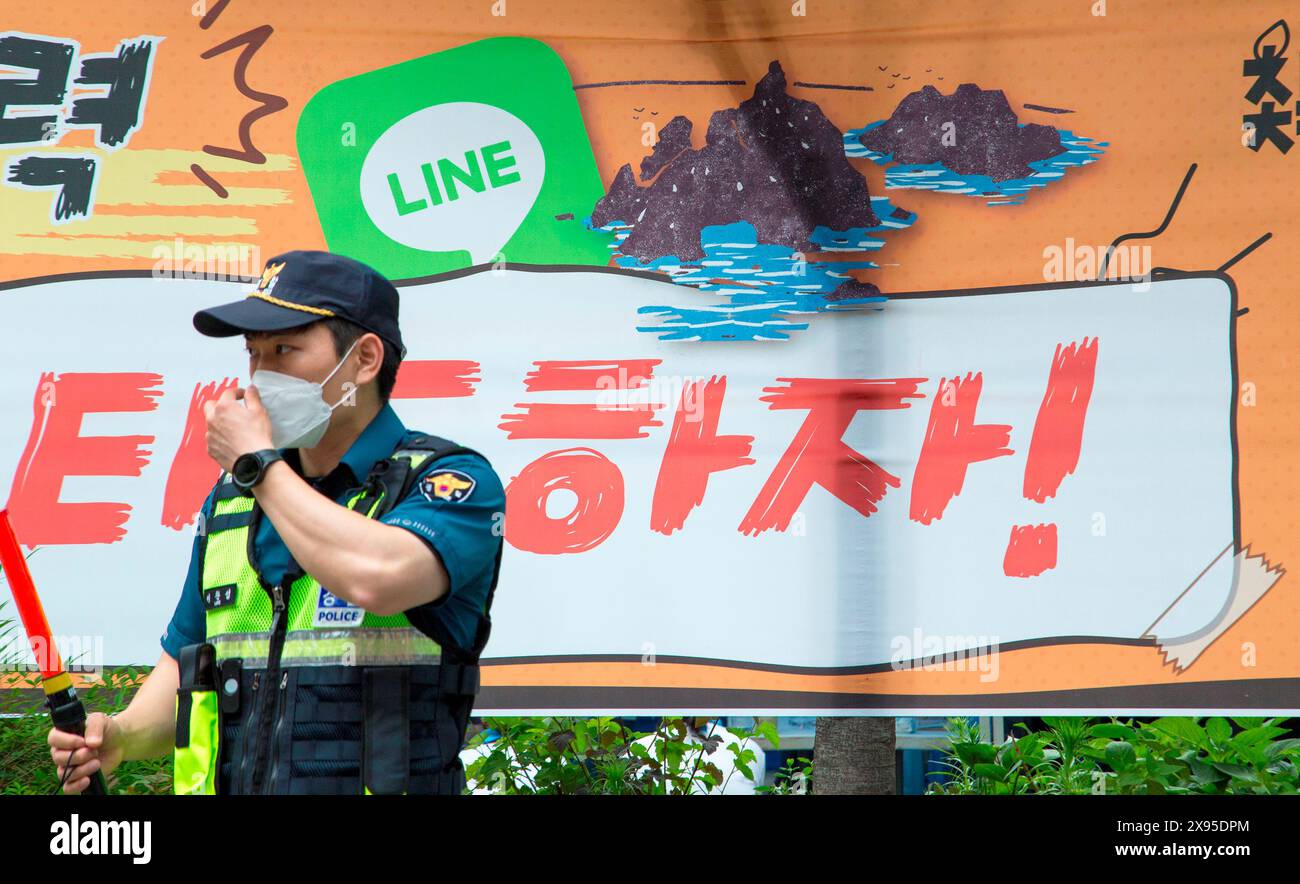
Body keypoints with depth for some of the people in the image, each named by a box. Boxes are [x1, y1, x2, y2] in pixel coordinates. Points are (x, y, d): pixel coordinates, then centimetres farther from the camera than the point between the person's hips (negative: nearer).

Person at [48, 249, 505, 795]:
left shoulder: (452, 481, -2)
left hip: (383, 781, -4)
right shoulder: (230, 502, 17)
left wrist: (257, 461, -7)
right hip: (228, 782, 4)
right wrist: (121, 735, 3)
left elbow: (377, 578, -21)